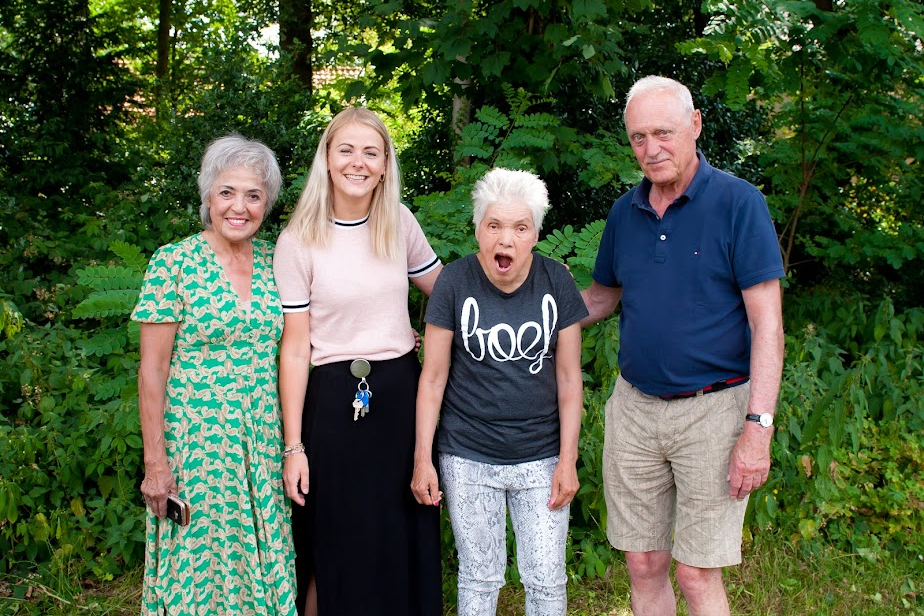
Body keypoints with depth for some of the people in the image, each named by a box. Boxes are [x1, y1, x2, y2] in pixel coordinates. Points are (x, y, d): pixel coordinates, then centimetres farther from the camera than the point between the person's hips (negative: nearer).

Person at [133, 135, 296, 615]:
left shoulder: (272, 262, 4)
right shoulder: (174, 263, -8)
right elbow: (152, 370, -8)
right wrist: (155, 461, -10)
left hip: (264, 441, 4)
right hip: (196, 442, -4)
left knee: (261, 560, 11)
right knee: (199, 562, 6)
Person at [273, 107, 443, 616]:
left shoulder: (400, 223, 3)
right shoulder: (299, 240, -7)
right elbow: (294, 348, -8)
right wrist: (293, 447, -9)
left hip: (401, 391, 3)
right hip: (334, 398, -3)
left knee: (406, 538, 12)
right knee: (337, 545, 8)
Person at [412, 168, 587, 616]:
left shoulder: (556, 282, -5)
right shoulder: (454, 282, -8)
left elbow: (568, 379, 0)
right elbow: (433, 378, -4)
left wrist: (568, 459, -2)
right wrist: (422, 459, -4)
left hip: (542, 458, 1)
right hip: (468, 460, -1)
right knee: (479, 577, 12)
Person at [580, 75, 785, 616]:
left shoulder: (738, 202, -10)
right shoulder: (625, 211, 6)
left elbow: (767, 322, -12)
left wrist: (758, 428, -18)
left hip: (713, 409, -4)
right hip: (634, 406, 5)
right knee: (643, 564, 12)